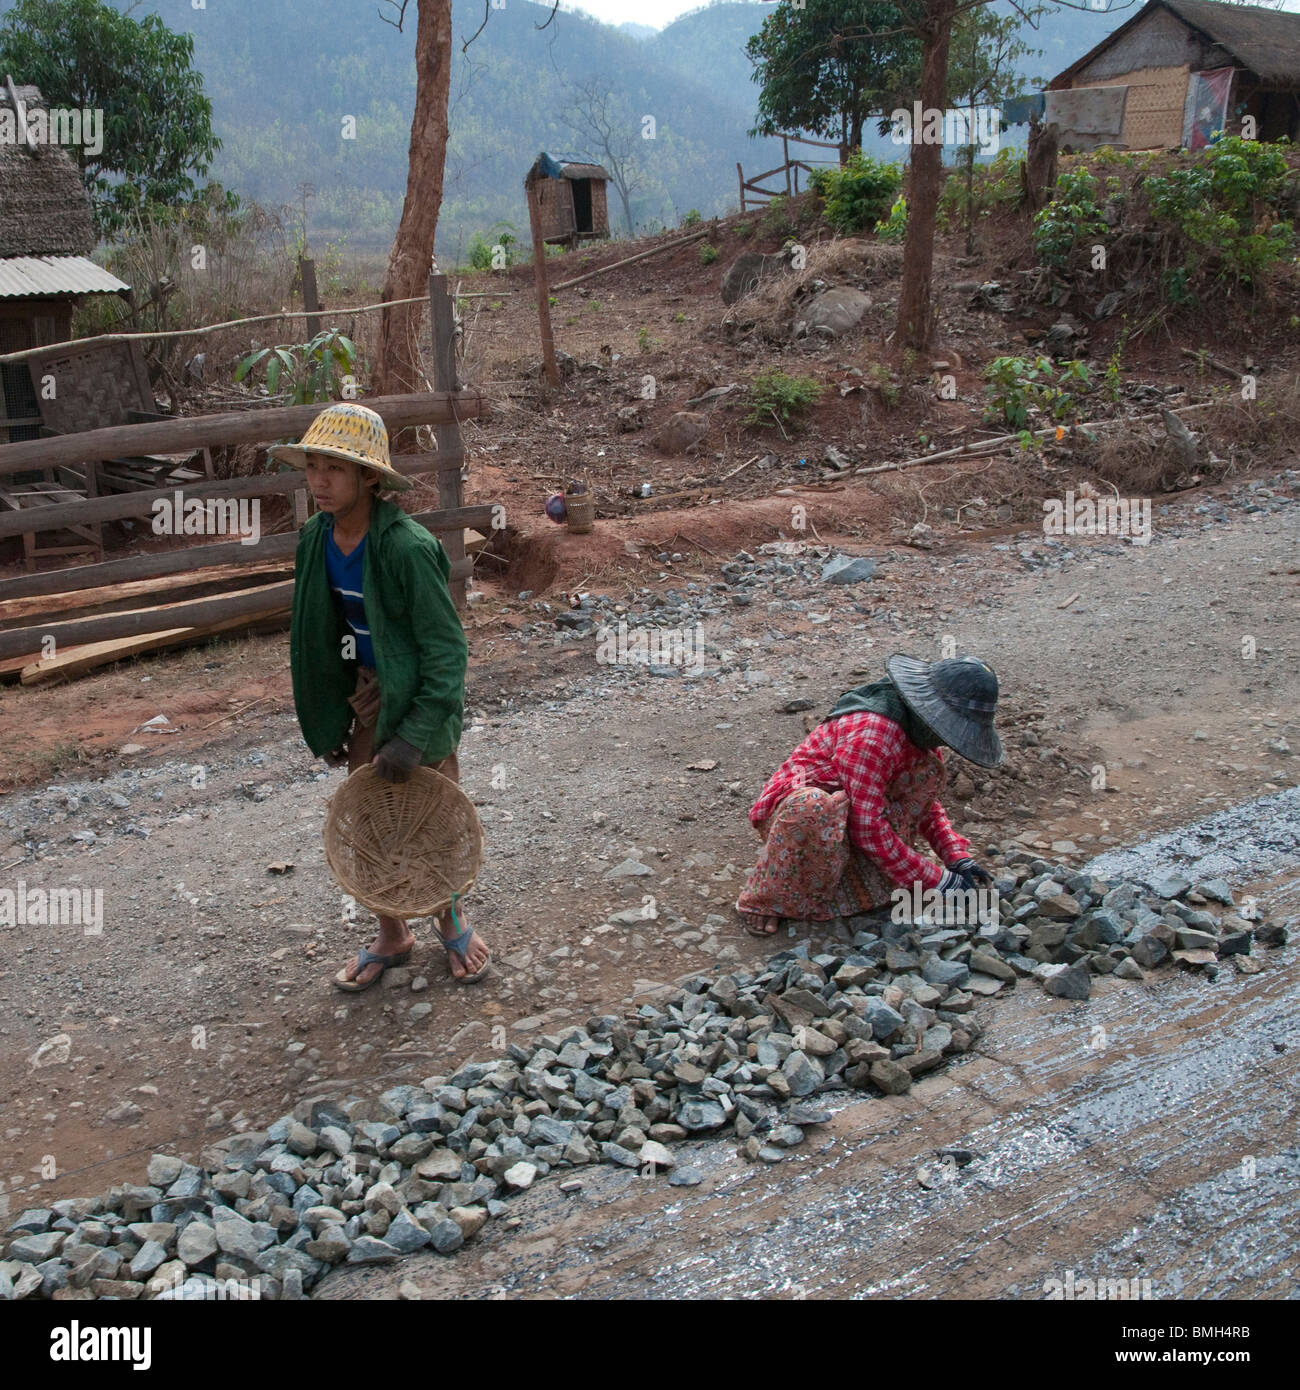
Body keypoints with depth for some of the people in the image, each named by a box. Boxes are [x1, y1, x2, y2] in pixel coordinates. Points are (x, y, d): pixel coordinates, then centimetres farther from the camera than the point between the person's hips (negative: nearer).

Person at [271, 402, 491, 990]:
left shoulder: (407, 547, -26)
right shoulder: (317, 539, -5)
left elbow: (446, 649, -23)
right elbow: (318, 635, 8)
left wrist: (415, 737, -24)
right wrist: (329, 721, 9)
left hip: (421, 696, -6)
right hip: (367, 696, 6)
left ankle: (452, 923, 34)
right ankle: (392, 937, 31)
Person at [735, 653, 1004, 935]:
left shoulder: (917, 727, 0)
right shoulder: (874, 731, -29)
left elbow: (925, 801, 13)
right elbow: (868, 829, -30)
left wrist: (958, 857, -2)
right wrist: (936, 880, -23)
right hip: (790, 807, -8)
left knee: (929, 770, -8)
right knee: (814, 807, -44)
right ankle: (763, 901, -20)